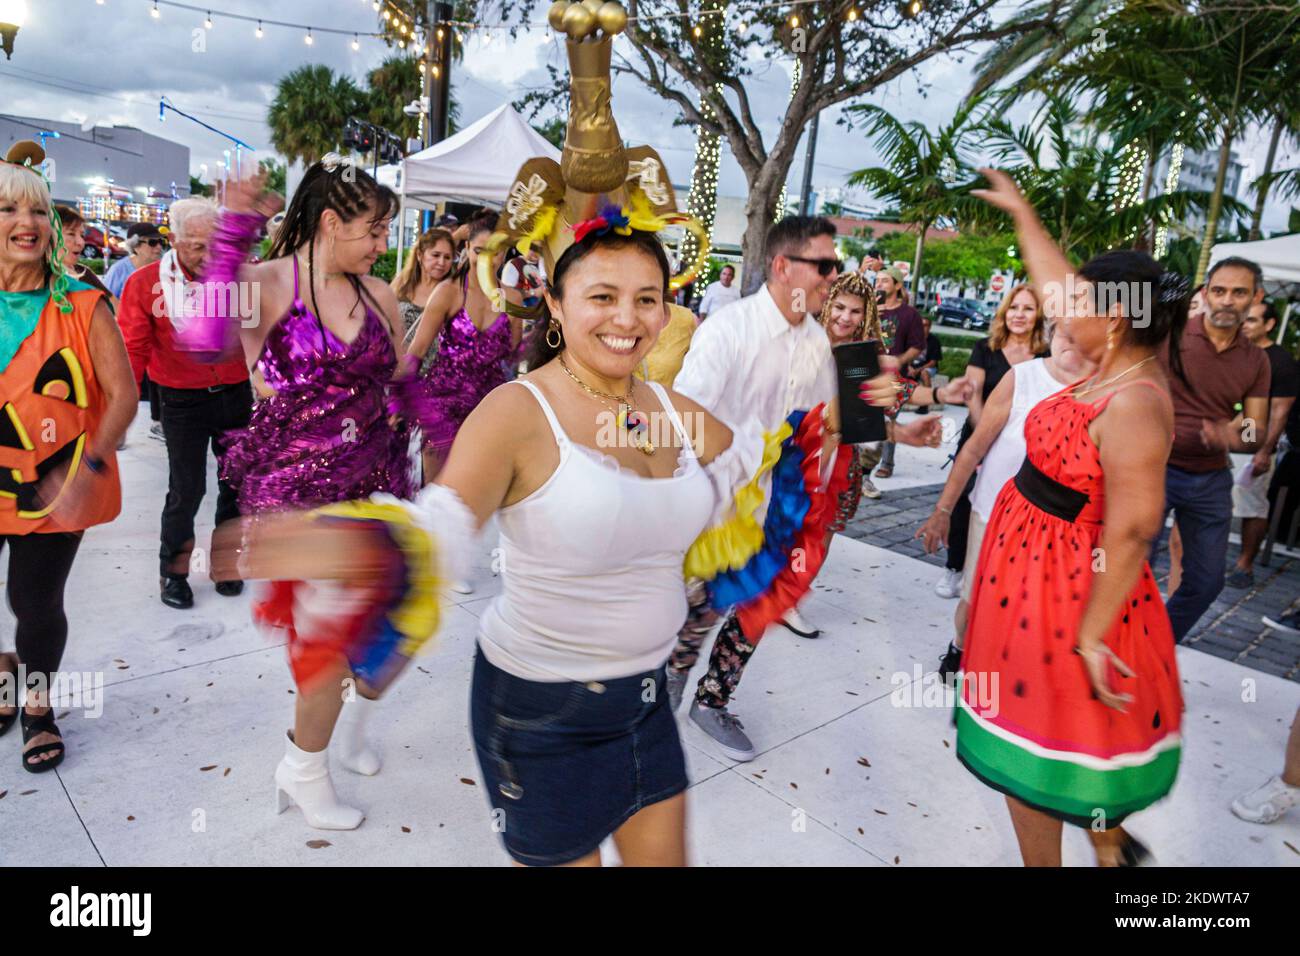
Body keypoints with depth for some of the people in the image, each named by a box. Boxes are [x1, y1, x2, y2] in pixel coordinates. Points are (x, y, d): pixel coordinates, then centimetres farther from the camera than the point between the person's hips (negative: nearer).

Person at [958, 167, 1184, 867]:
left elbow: (1130, 533, -27)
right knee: (1064, 730, 24)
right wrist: (1021, 213, 25)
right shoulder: (1108, 370, 2)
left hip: (1064, 583, -9)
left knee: (1029, 750, 4)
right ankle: (1108, 842, 43)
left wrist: (1090, 634, -25)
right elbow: (1057, 285, 16)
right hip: (1029, 563, 9)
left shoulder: (1133, 404, -24)